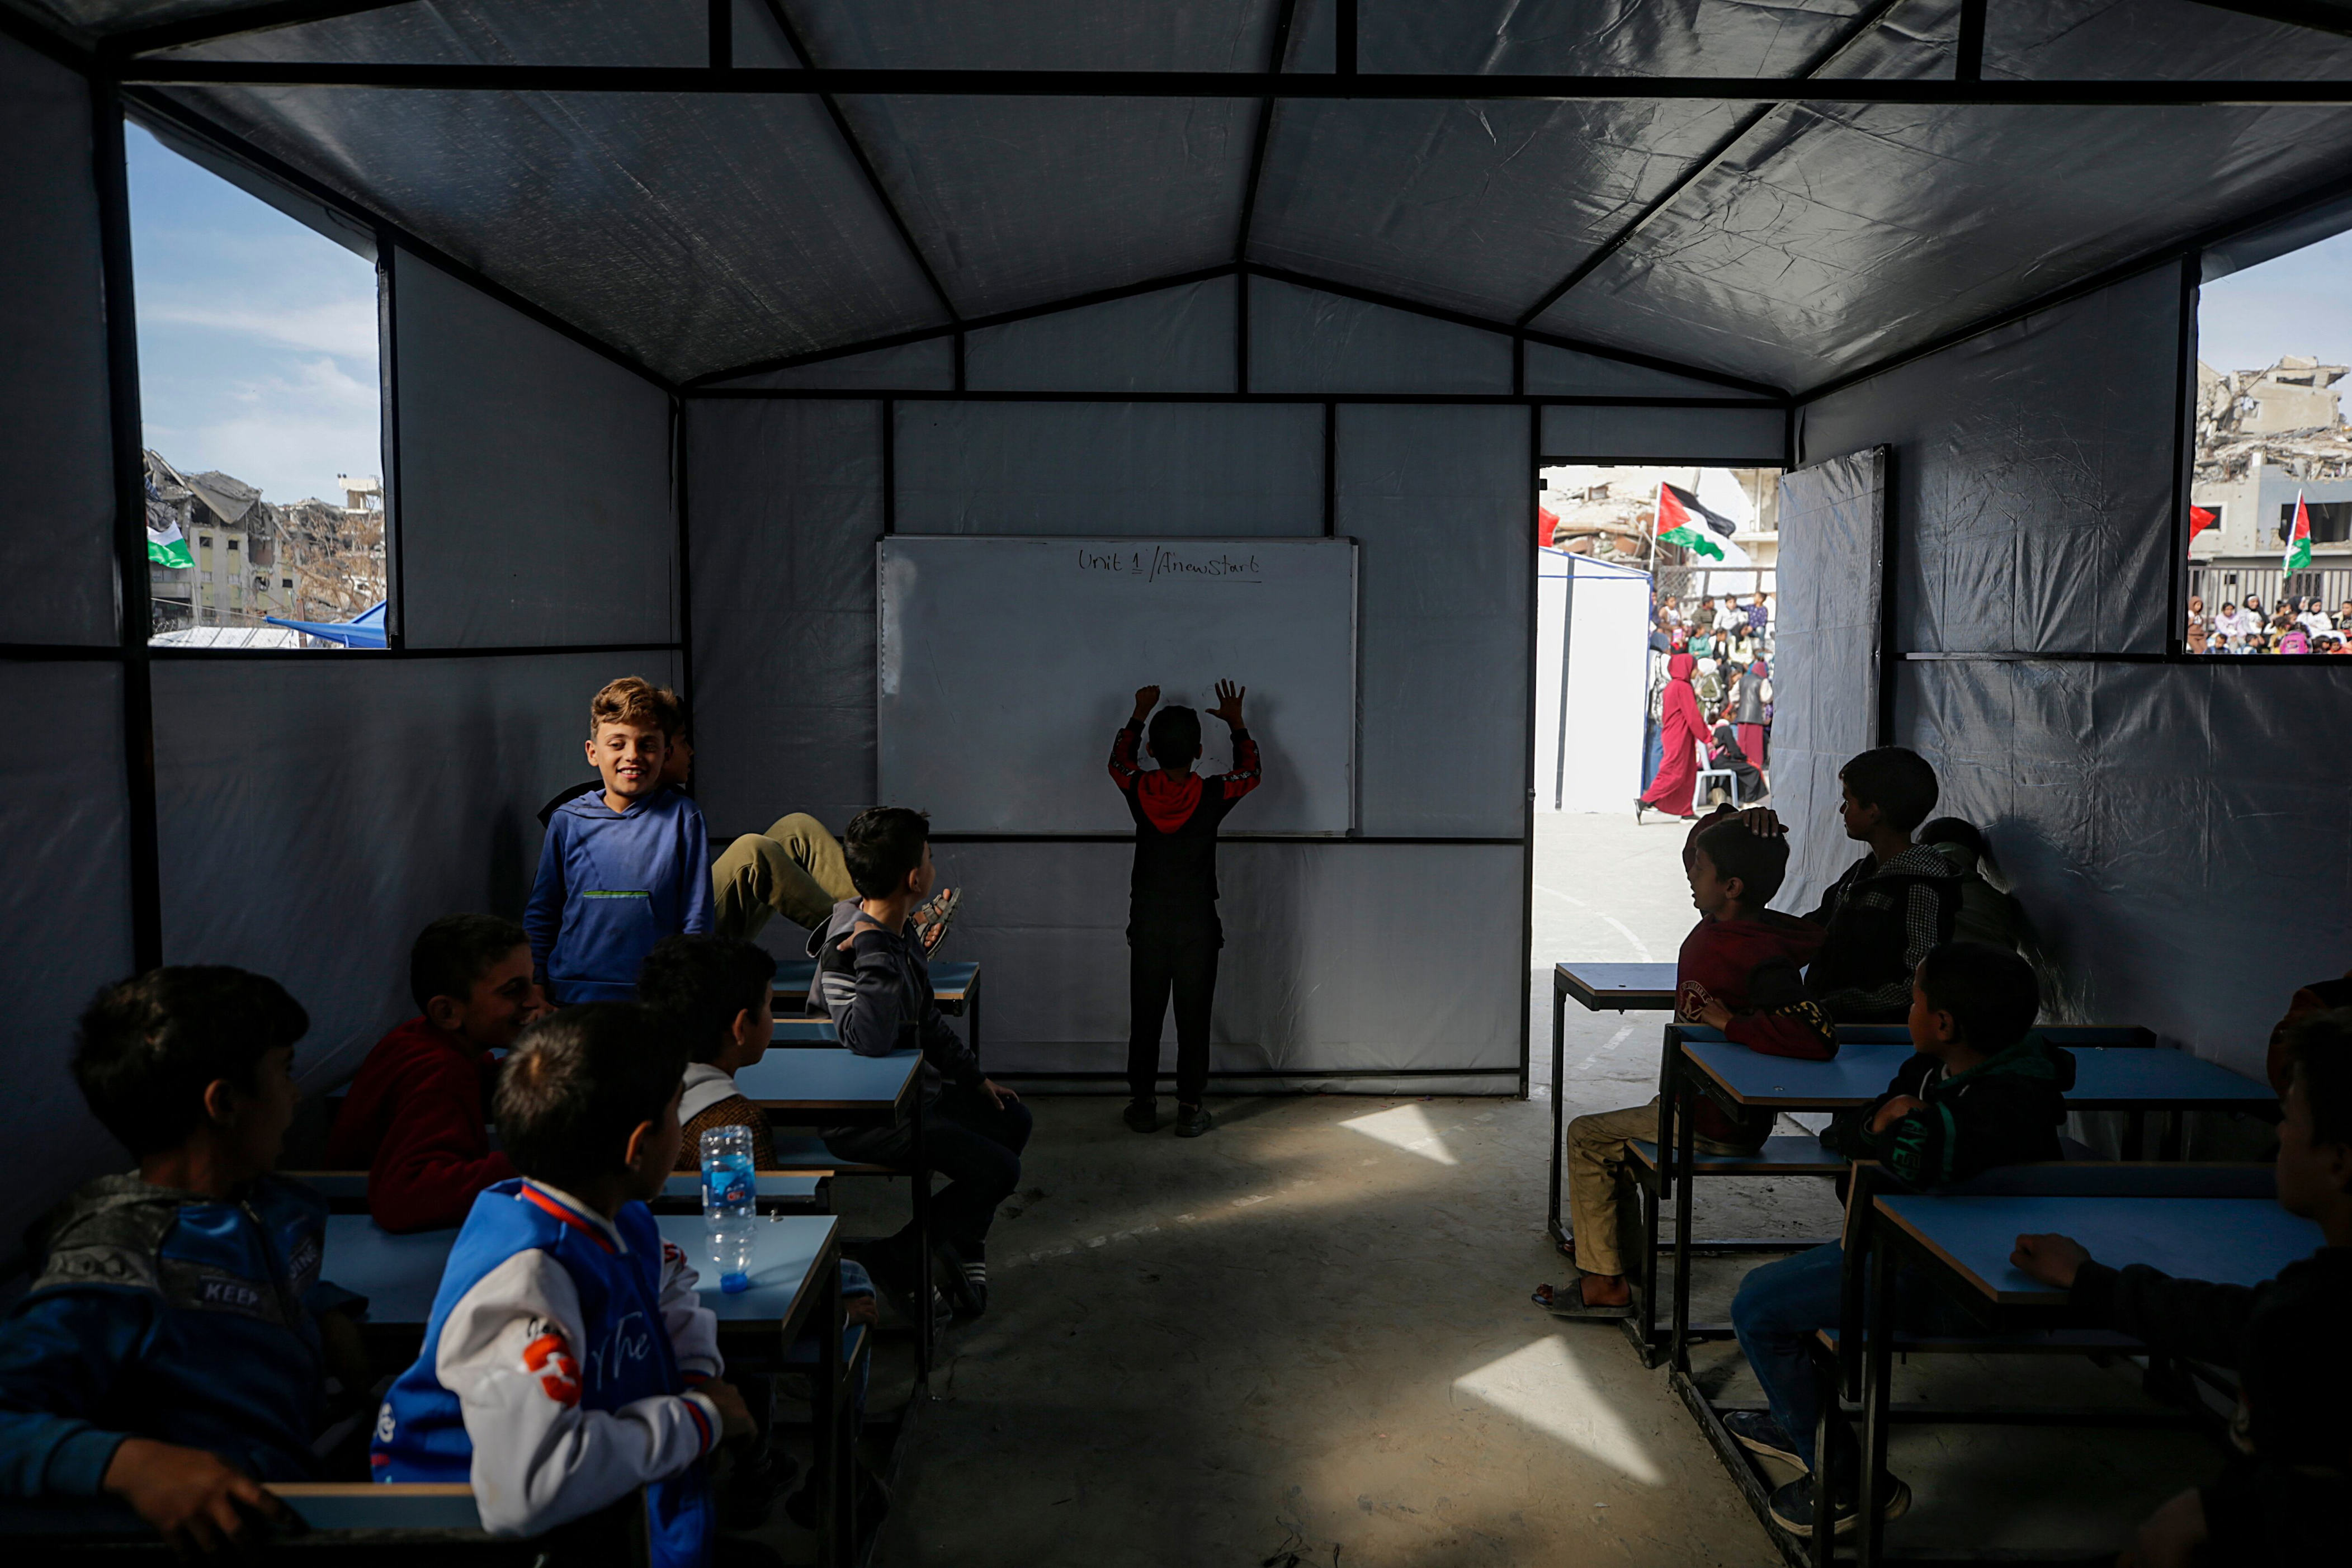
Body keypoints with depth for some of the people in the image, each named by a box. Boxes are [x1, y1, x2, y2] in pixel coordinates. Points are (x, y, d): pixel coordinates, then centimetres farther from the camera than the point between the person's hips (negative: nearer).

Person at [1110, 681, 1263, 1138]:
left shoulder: (1139, 790, -9)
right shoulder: (1213, 795, -13)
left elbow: (1117, 760, 16)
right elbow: (1251, 772, 10)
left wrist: (1139, 715, 26)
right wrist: (1236, 724, 21)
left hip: (1148, 924, 2)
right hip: (1198, 924, -1)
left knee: (1145, 1018, 11)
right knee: (1193, 1019, 6)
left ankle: (1142, 1105, 19)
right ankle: (1190, 1111, 12)